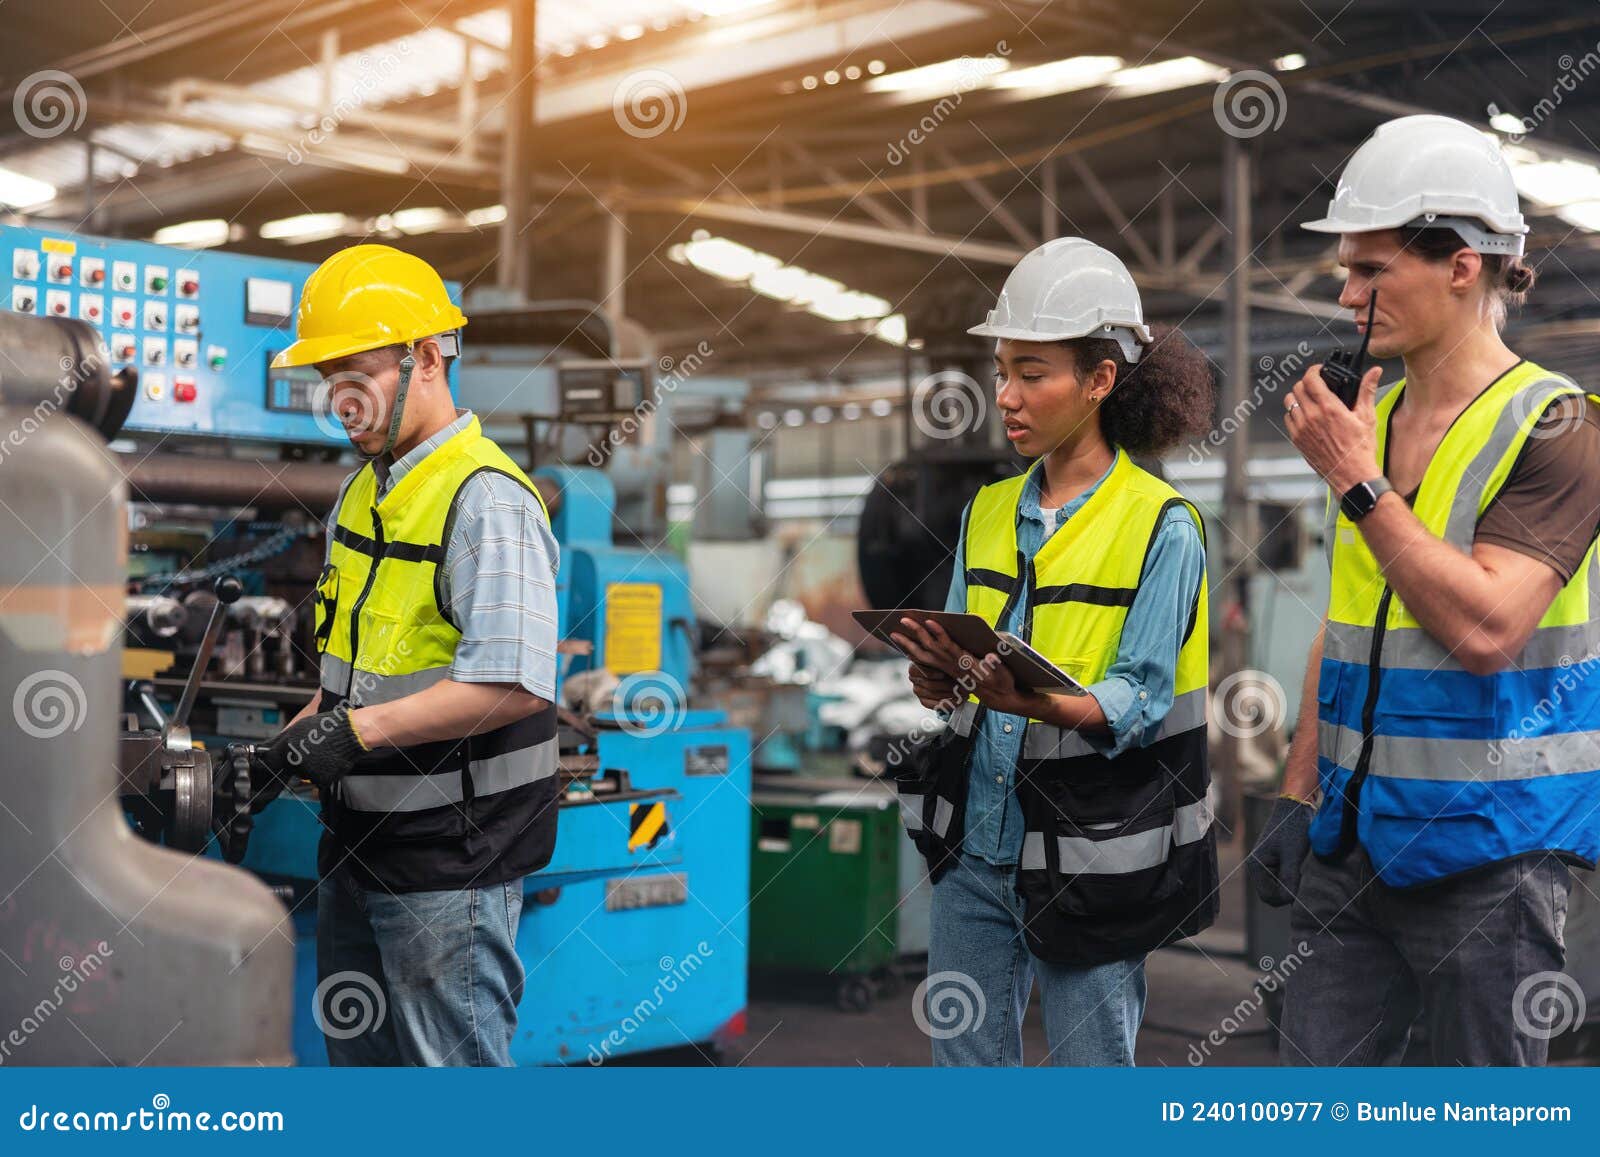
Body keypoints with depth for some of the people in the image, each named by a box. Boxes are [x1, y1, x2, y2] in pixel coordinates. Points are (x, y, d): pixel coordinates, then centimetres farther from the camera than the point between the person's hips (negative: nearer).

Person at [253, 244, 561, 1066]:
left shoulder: (487, 500, -18)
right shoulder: (364, 491, 13)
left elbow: (516, 684, -28)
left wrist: (357, 729, -26)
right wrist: (296, 737, 7)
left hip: (450, 859, -9)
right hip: (358, 841, 9)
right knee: (357, 1054, 21)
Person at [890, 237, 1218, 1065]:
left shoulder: (1161, 526, -8)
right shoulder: (988, 510, 9)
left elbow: (1142, 703, -14)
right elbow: (951, 682, 9)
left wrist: (1036, 703, -32)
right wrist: (940, 676, -14)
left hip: (1087, 861, -5)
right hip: (971, 841, 5)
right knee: (963, 1059, 13)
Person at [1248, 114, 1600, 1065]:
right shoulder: (1369, 420, 11)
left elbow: (1485, 628, -24)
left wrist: (1359, 485, -19)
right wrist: (1298, 795, 14)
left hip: (1487, 846, -6)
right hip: (1358, 833, 7)